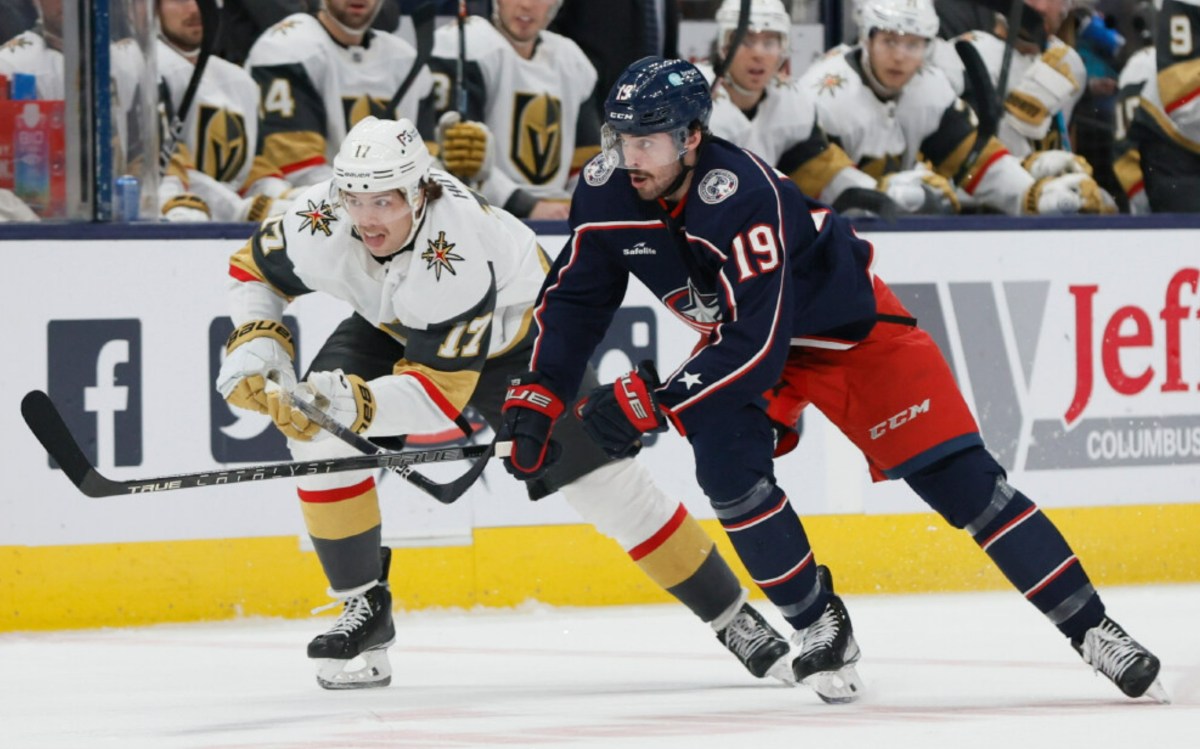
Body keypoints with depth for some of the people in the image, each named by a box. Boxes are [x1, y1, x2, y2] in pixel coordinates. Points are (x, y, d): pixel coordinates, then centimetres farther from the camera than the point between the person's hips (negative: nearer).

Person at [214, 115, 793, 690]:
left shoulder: (458, 251, -44)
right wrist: (255, 343, -25)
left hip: (516, 327, -5)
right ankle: (365, 609, -5)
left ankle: (732, 617, 5)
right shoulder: (318, 222, -30)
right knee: (316, 428, -20)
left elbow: (442, 390, -42)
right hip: (393, 327, 5)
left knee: (603, 477, -8)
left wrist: (357, 404, -57)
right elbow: (255, 271, -8)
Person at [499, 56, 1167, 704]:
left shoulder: (742, 196, -37)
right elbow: (575, 298, -4)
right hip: (740, 333, 6)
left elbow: (757, 346, -39)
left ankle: (1089, 626, -1)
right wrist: (537, 400, -14)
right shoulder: (609, 194, -18)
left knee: (956, 475, -9)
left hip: (849, 325, -6)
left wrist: (649, 399, -40)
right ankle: (820, 629, -2)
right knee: (728, 463, -21)